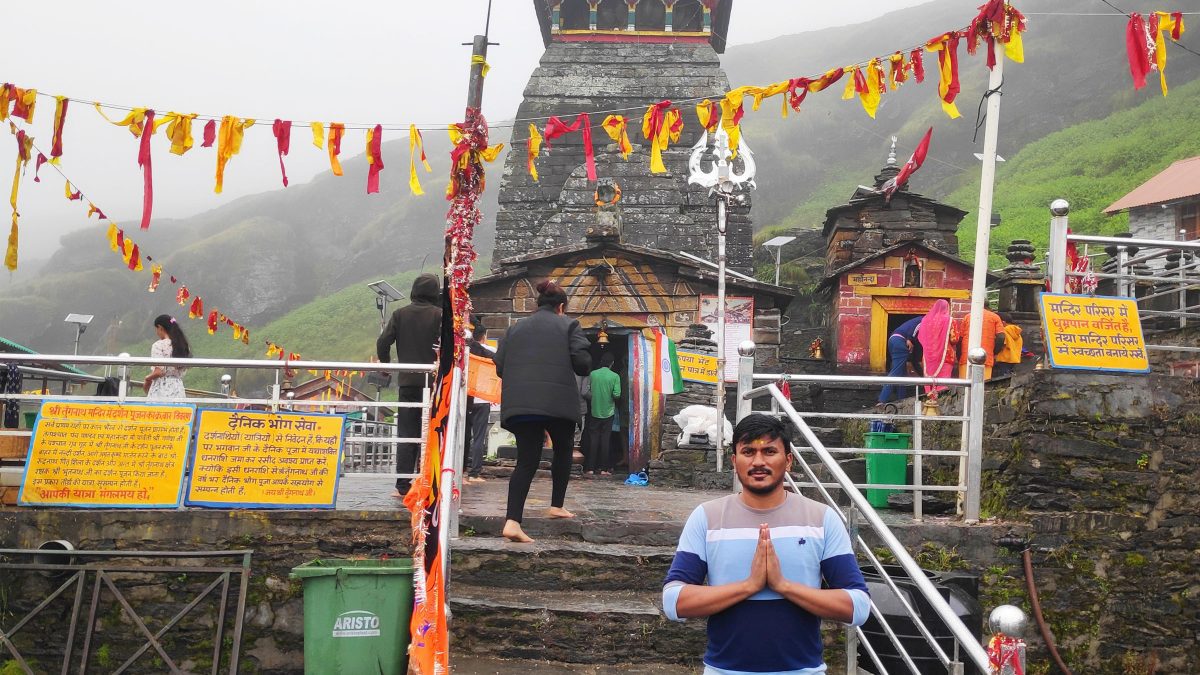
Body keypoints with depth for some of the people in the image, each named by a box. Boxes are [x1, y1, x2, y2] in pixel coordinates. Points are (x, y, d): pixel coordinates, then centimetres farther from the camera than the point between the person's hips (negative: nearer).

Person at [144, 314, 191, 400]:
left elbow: (158, 372, -12)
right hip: (178, 389, 6)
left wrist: (147, 378, 4)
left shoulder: (159, 345, -6)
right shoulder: (183, 345, 13)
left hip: (161, 390, -6)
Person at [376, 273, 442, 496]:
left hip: (407, 381, 2)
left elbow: (383, 342, -1)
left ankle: (403, 485, 6)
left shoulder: (400, 314, 2)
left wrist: (386, 365, 15)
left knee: (406, 434, 7)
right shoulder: (440, 315, -5)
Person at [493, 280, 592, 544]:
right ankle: (557, 505, 27)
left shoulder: (516, 327, 17)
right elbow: (582, 363, -4)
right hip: (558, 401, -3)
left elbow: (499, 366, 13)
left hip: (519, 403, 3)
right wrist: (585, 365, 19)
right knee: (563, 449, 24)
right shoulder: (568, 325, 6)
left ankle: (512, 521, -11)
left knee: (526, 460, 4)